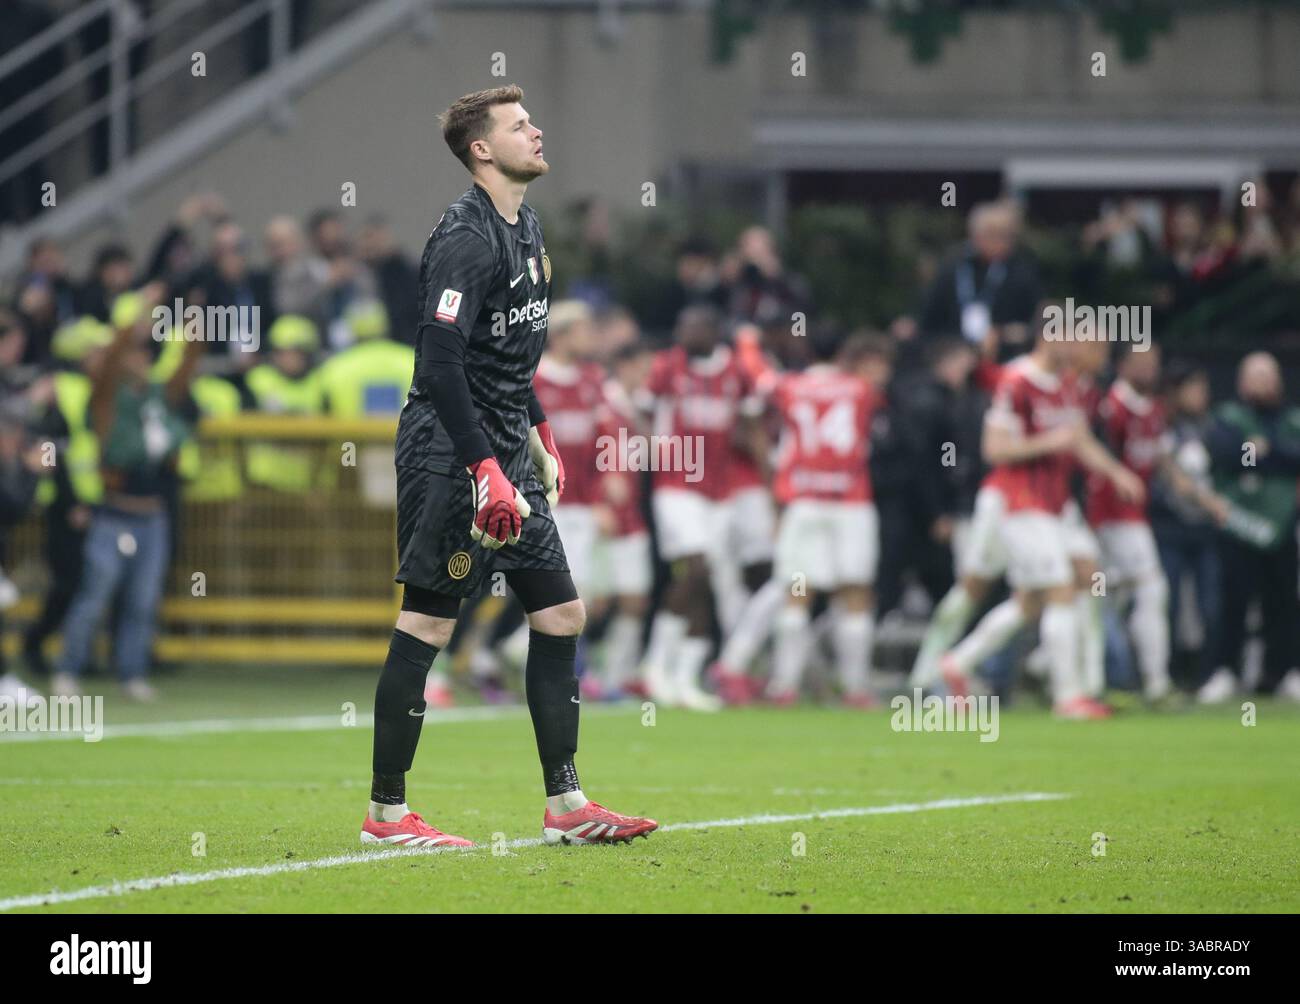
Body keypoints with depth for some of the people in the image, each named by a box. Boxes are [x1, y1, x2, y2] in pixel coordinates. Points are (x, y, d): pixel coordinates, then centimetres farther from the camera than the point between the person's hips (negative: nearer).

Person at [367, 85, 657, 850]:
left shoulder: (527, 228, 14)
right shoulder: (466, 238, -17)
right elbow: (439, 362, -23)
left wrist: (540, 436, 24)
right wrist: (486, 471, -25)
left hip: (507, 453, 10)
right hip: (450, 454, -10)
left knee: (562, 615, 8)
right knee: (428, 622, -5)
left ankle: (566, 805, 13)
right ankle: (386, 813, 1)